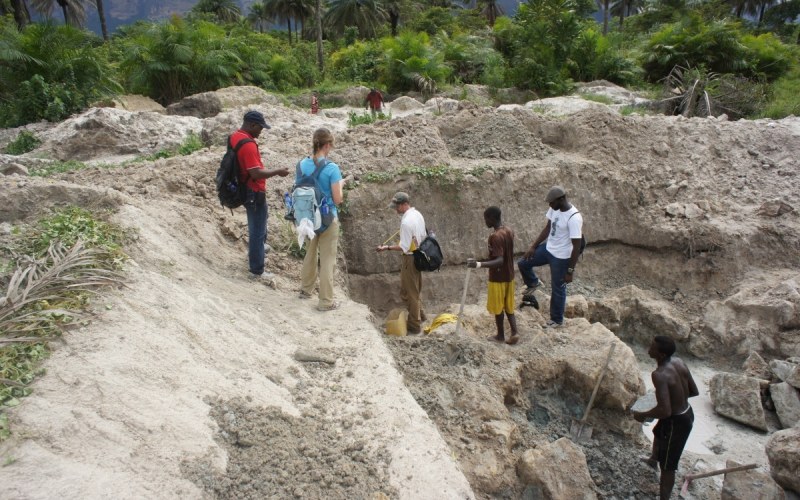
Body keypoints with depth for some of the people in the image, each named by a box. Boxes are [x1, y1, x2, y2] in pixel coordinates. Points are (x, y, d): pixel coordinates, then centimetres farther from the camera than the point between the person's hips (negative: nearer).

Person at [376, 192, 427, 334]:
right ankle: (419, 315, 37)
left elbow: (404, 247, -24)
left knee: (409, 292, 2)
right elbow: (423, 236, 13)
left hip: (410, 258, -9)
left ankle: (414, 325, 11)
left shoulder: (406, 222, -25)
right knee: (415, 289, 23)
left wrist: (387, 248, -18)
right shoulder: (418, 214, 4)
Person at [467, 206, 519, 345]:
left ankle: (500, 335, 23)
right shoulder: (509, 231, 0)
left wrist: (479, 264, -45)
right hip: (509, 275, 8)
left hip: (497, 278, -8)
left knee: (498, 308, 10)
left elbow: (500, 261, -33)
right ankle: (514, 332, 15)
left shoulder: (495, 237, -26)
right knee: (508, 306, 18)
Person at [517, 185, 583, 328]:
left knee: (558, 289, 9)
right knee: (523, 263, 9)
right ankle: (533, 283, 39)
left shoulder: (574, 218, -30)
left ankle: (557, 320, 30)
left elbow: (577, 247, -25)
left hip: (561, 257, -7)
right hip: (548, 249, 7)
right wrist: (533, 246, 7)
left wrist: (570, 270, -22)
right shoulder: (554, 209, -6)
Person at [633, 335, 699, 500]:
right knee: (658, 432, 38)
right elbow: (694, 391, 2)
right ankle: (653, 459, 67)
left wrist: (642, 415, -19)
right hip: (687, 413, 10)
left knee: (667, 466, 9)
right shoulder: (678, 361, -9)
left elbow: (665, 411, -36)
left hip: (676, 422, -9)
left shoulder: (660, 374, -34)